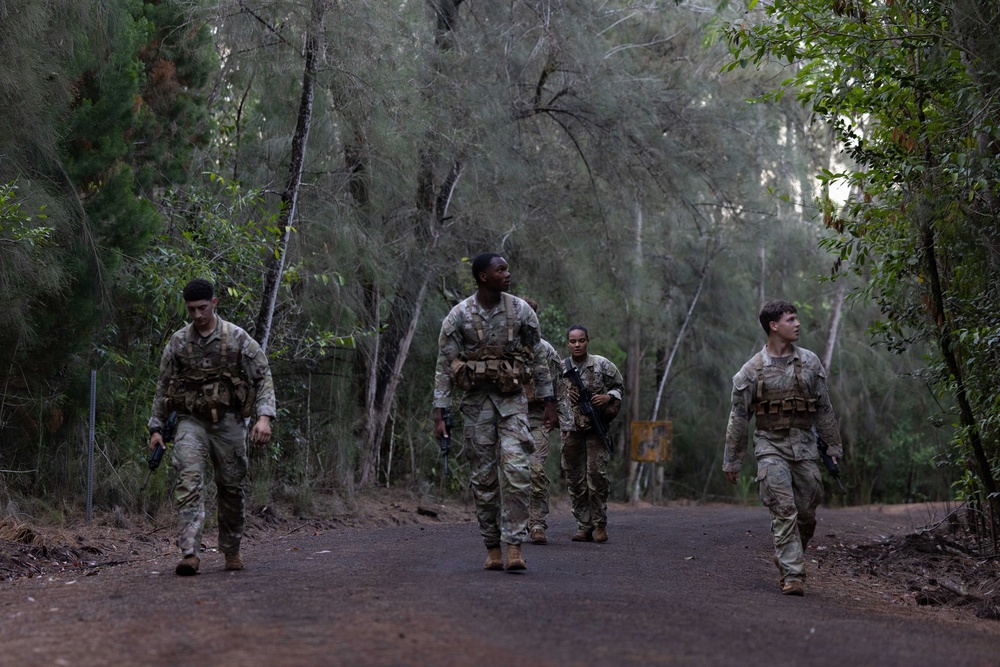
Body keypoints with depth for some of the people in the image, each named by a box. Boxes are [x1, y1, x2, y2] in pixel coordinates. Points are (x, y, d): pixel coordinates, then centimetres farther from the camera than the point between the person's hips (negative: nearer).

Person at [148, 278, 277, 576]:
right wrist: (156, 427, 9)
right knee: (189, 481, -18)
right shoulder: (178, 342, 5)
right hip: (191, 420, 0)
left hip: (228, 420, 0)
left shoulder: (237, 338, -1)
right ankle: (189, 552, -25)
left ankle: (231, 550, 25)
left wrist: (264, 416, -15)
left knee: (231, 487, 7)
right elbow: (163, 386, 13)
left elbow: (263, 378, -2)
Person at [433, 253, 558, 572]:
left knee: (516, 469, -15)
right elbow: (444, 366, -1)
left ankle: (514, 546, -16)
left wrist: (548, 401, 8)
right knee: (484, 476, 3)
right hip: (476, 401, 0)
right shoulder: (459, 316, -4)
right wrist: (439, 414, -6)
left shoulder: (521, 311, 1)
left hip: (512, 399, 0)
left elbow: (538, 357, 9)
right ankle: (493, 548, 13)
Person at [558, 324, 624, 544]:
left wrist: (607, 397, -7)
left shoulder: (601, 365, 2)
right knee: (575, 479, 2)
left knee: (596, 473, -10)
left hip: (596, 428, -2)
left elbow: (619, 386, 11)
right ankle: (584, 526, 9)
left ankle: (599, 524, -2)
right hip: (570, 429, 2)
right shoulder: (561, 369, 6)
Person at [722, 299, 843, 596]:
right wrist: (731, 460, 3)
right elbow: (738, 416, 3)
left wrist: (834, 446, 10)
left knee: (806, 513, 5)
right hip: (771, 446, -3)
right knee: (784, 511, -12)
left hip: (805, 446, 3)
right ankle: (792, 575, -12)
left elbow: (824, 409, 11)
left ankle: (785, 558, 28)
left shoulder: (809, 362, 5)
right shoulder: (752, 369, -2)